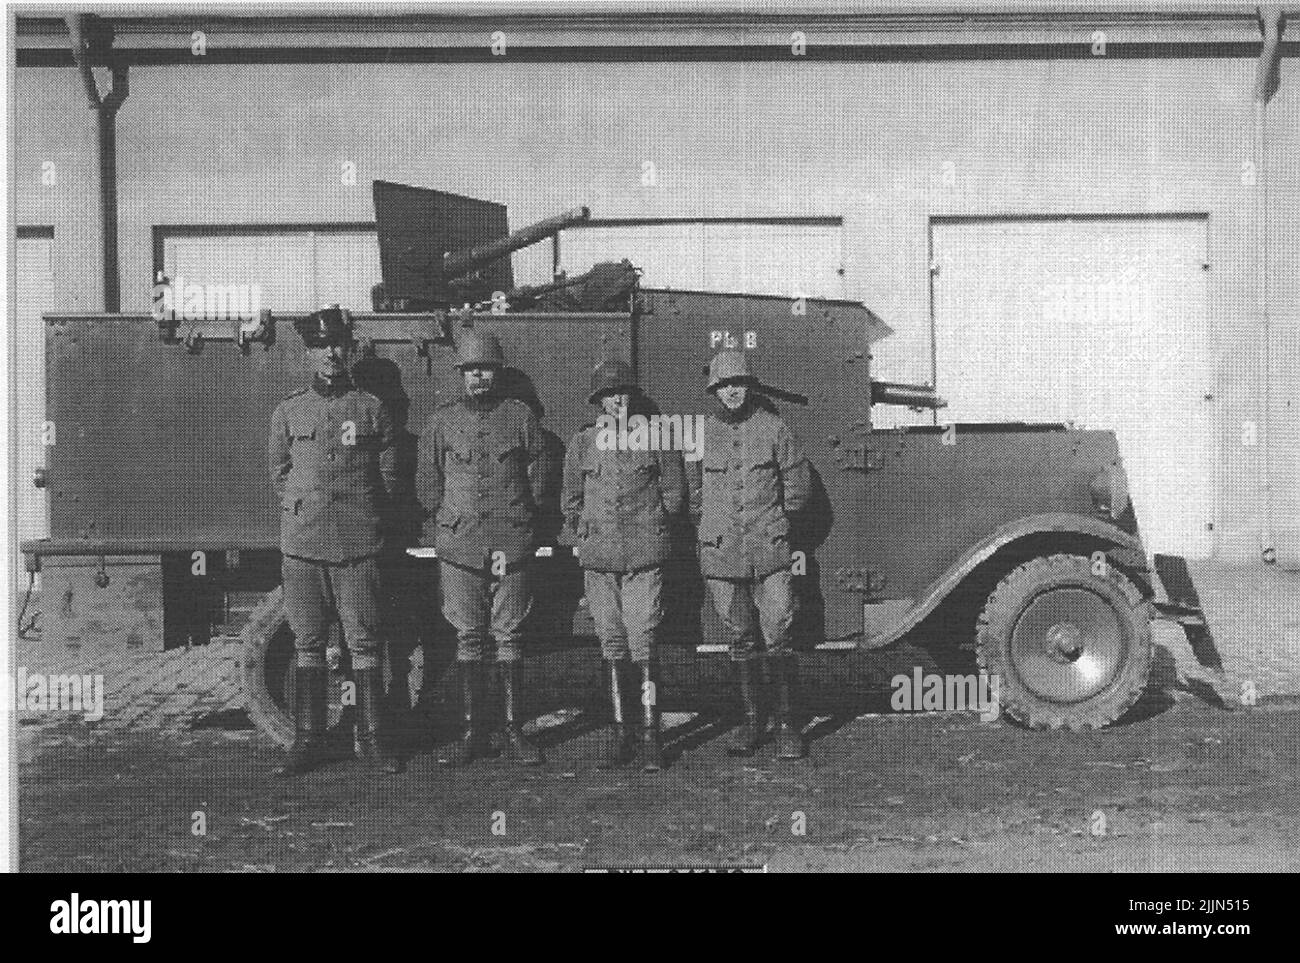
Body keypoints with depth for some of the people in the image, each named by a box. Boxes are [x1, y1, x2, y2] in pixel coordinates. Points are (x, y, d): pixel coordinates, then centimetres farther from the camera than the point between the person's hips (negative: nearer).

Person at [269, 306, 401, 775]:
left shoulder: (371, 409, 6)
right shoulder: (288, 411, 9)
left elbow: (387, 476, 9)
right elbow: (280, 473, 15)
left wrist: (359, 515, 5)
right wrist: (303, 512, 6)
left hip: (358, 544, -1)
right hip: (301, 544, 2)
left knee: (364, 643, 0)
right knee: (307, 645, 6)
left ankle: (372, 738, 8)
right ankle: (307, 741, 13)